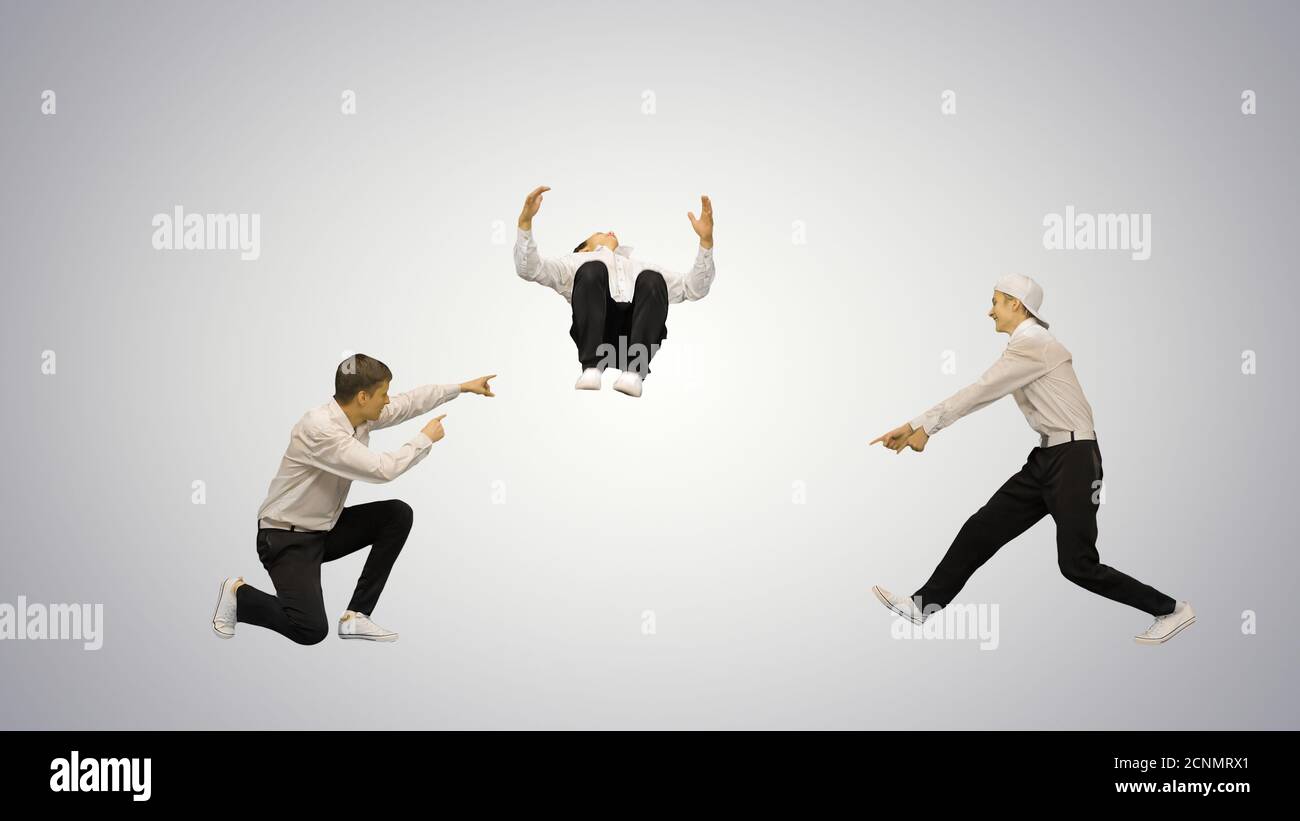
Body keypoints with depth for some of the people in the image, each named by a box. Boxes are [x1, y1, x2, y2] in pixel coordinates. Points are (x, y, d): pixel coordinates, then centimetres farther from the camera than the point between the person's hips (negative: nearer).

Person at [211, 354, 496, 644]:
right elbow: (382, 469, -32)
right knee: (311, 630, -22)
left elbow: (408, 402, 14)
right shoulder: (319, 429, -30)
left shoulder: (359, 414, -4)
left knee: (398, 514, -5)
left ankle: (356, 615, -1)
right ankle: (238, 594, 6)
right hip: (287, 537, -9)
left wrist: (462, 387, 17)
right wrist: (425, 439, -18)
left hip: (325, 529, 9)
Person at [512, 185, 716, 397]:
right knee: (593, 270, -29)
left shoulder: (643, 268, 44)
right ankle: (592, 368, -33)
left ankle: (634, 371, -39)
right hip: (599, 336, -2)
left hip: (636, 334, 2)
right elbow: (529, 269, 19)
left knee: (652, 280, -27)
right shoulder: (577, 262, 37)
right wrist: (525, 220, 6)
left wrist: (706, 239, 21)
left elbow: (694, 288, 32)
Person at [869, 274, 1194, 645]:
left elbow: (979, 393, -15)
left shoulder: (1032, 343, -15)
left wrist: (921, 425, -9)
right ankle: (924, 605, 12)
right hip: (1048, 458, 9)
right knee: (983, 528, 6)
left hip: (1073, 457, -9)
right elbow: (981, 395, 12)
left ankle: (1171, 610, 8)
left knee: (1077, 564, -6)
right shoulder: (1025, 346, 15)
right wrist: (920, 427, 7)